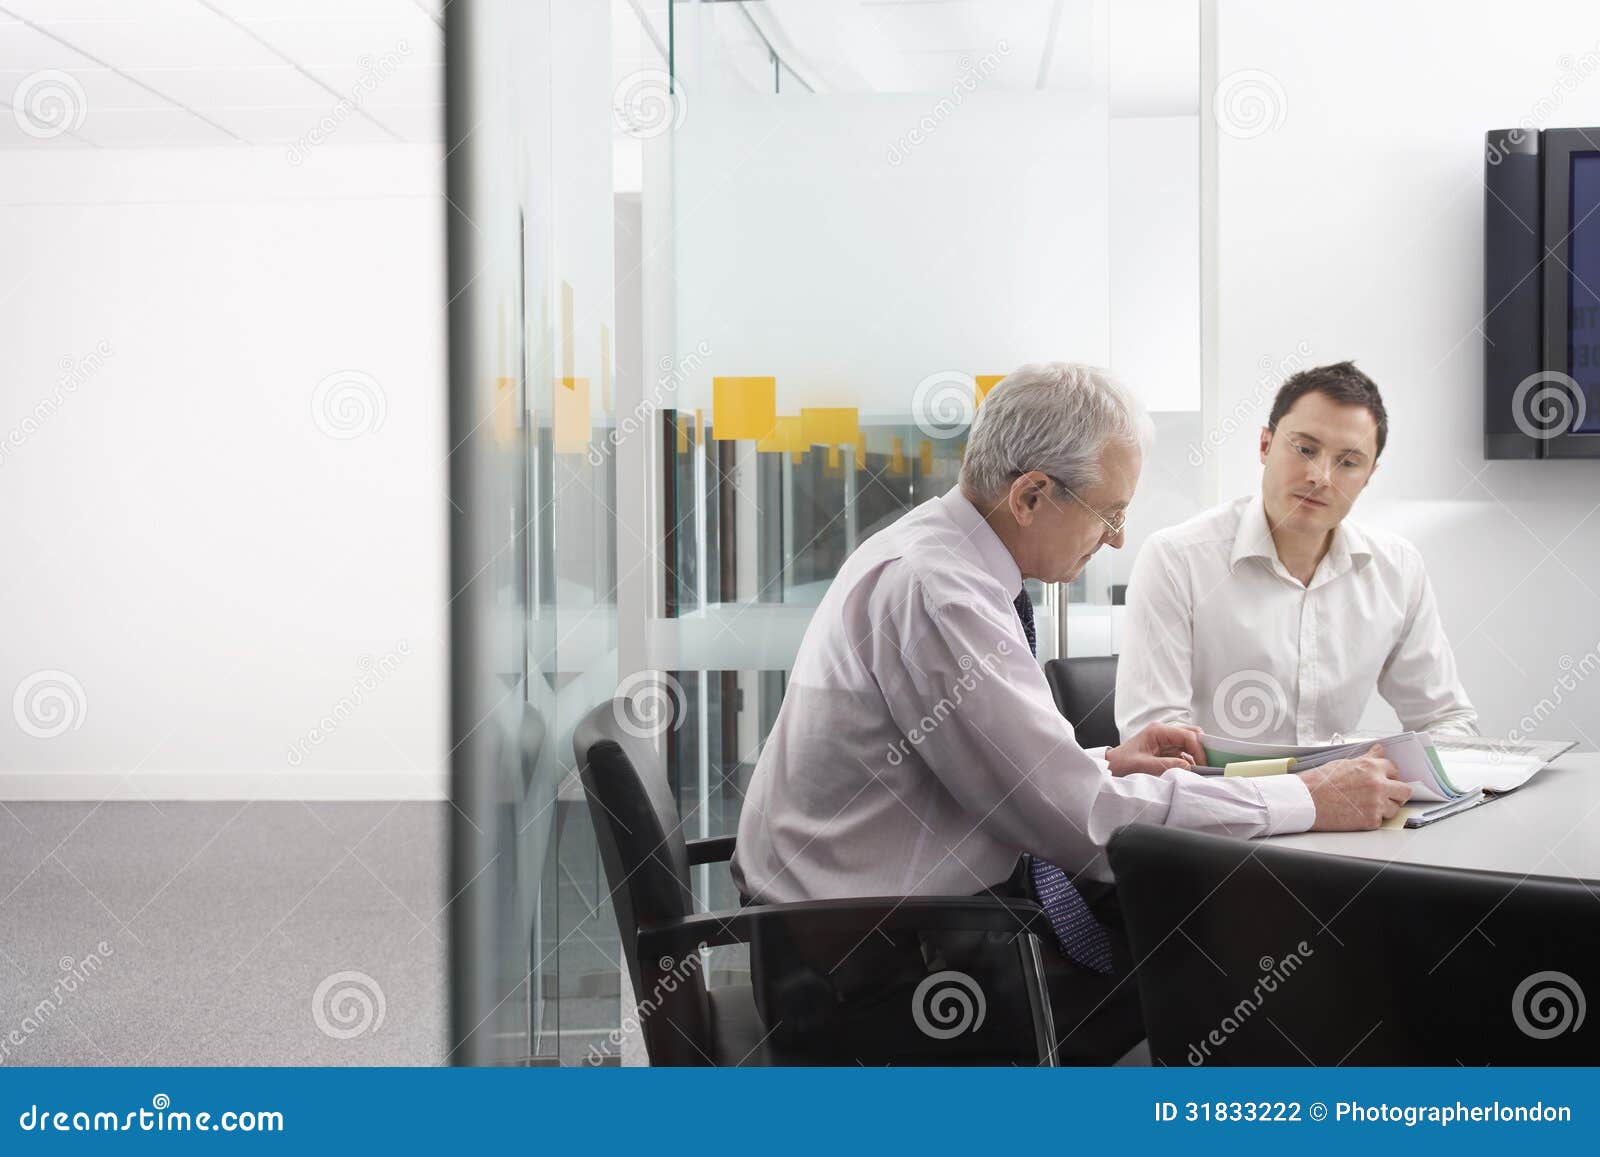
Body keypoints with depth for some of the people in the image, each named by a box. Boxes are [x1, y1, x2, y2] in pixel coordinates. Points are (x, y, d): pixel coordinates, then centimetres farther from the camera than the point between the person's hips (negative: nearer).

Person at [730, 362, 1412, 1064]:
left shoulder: (928, 553, 6)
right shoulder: (930, 589, -24)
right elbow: (1081, 821, -25)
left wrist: (1099, 765, 6)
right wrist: (1309, 801, -17)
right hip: (873, 970, -9)